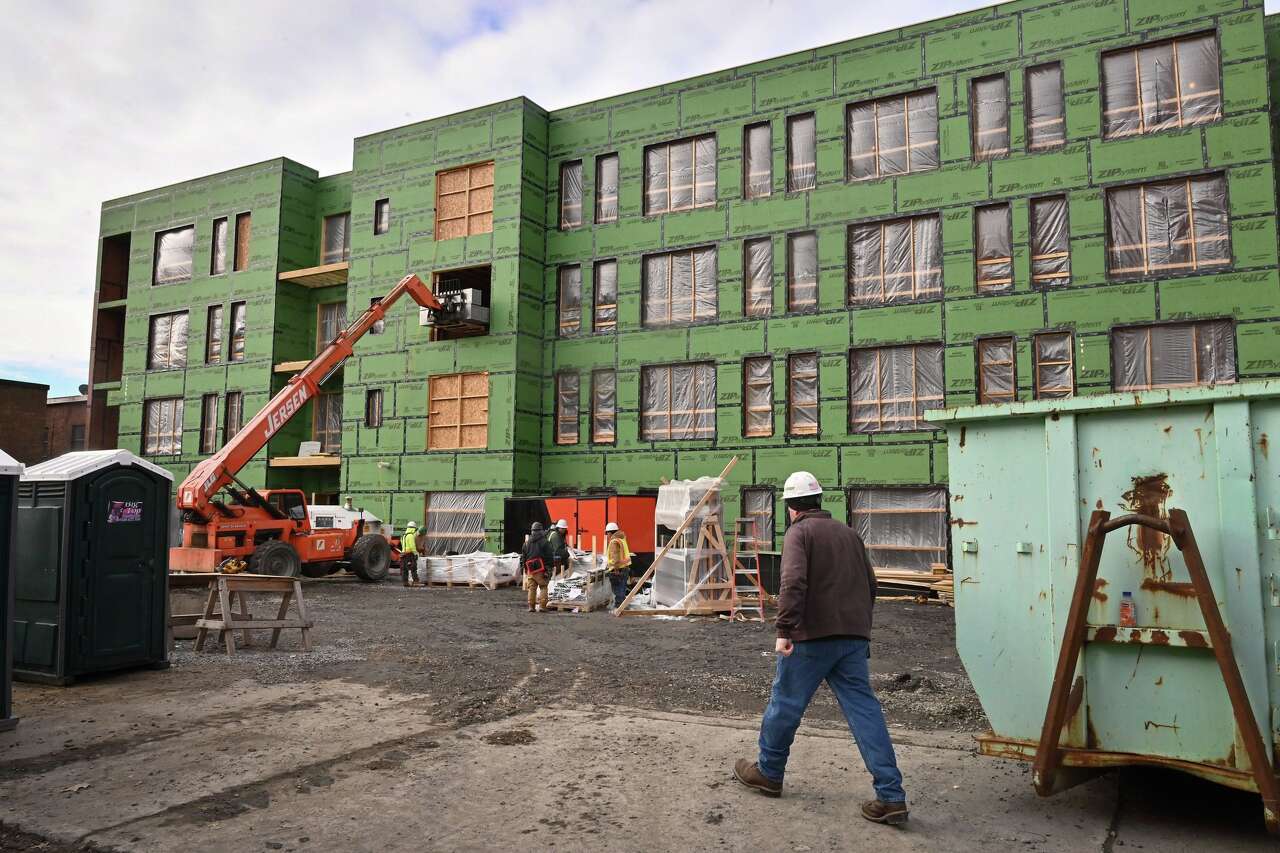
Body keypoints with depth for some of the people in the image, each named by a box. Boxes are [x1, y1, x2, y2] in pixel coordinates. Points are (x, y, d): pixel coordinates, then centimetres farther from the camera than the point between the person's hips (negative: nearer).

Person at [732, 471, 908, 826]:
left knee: (785, 703, 10)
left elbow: (793, 583, -20)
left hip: (813, 636, -6)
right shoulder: (849, 533, 16)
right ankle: (891, 796, 2)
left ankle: (768, 773, 26)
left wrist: (784, 630, -20)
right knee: (864, 708, 6)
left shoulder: (799, 533, -5)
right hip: (854, 637, 6)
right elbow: (870, 584, 21)